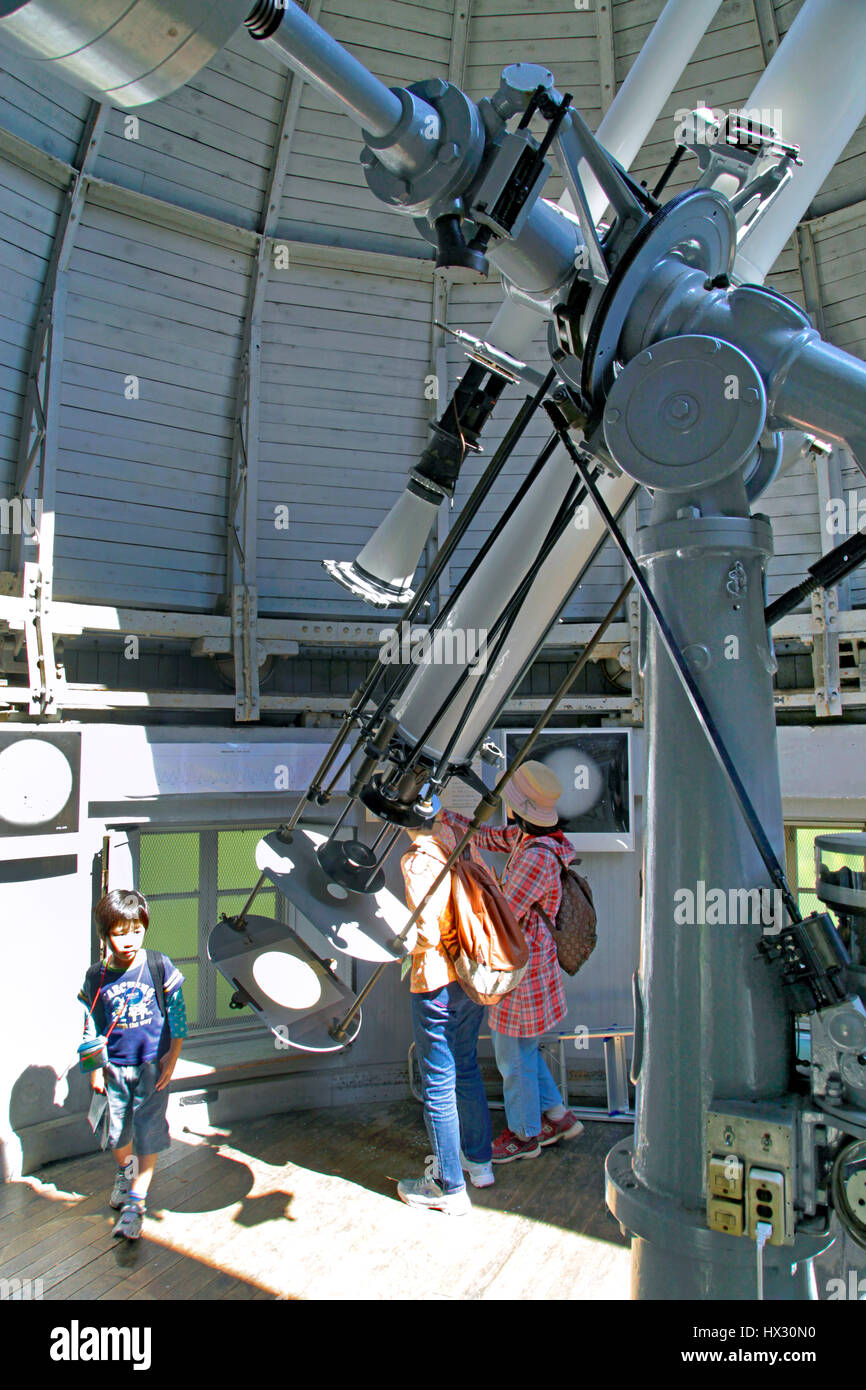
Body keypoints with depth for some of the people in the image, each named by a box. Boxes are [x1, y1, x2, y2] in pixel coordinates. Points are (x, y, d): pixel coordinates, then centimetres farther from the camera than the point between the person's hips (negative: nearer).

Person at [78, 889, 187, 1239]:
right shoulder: (95, 977, -8)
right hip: (114, 1067, 2)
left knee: (148, 1131, -2)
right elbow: (91, 1026, 3)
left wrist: (172, 1057, -5)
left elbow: (177, 1015, -5)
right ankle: (125, 1170, 48)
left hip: (153, 1064, -2)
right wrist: (95, 1067, 4)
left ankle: (136, 1201, 12)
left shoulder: (160, 967, -13)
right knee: (116, 1130, 16)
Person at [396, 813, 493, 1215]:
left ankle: (450, 1187, 19)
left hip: (437, 982, -8)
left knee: (438, 1084, 6)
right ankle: (478, 1161, 39)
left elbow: (428, 934, -23)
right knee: (466, 1067, 24)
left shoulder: (417, 860, -20)